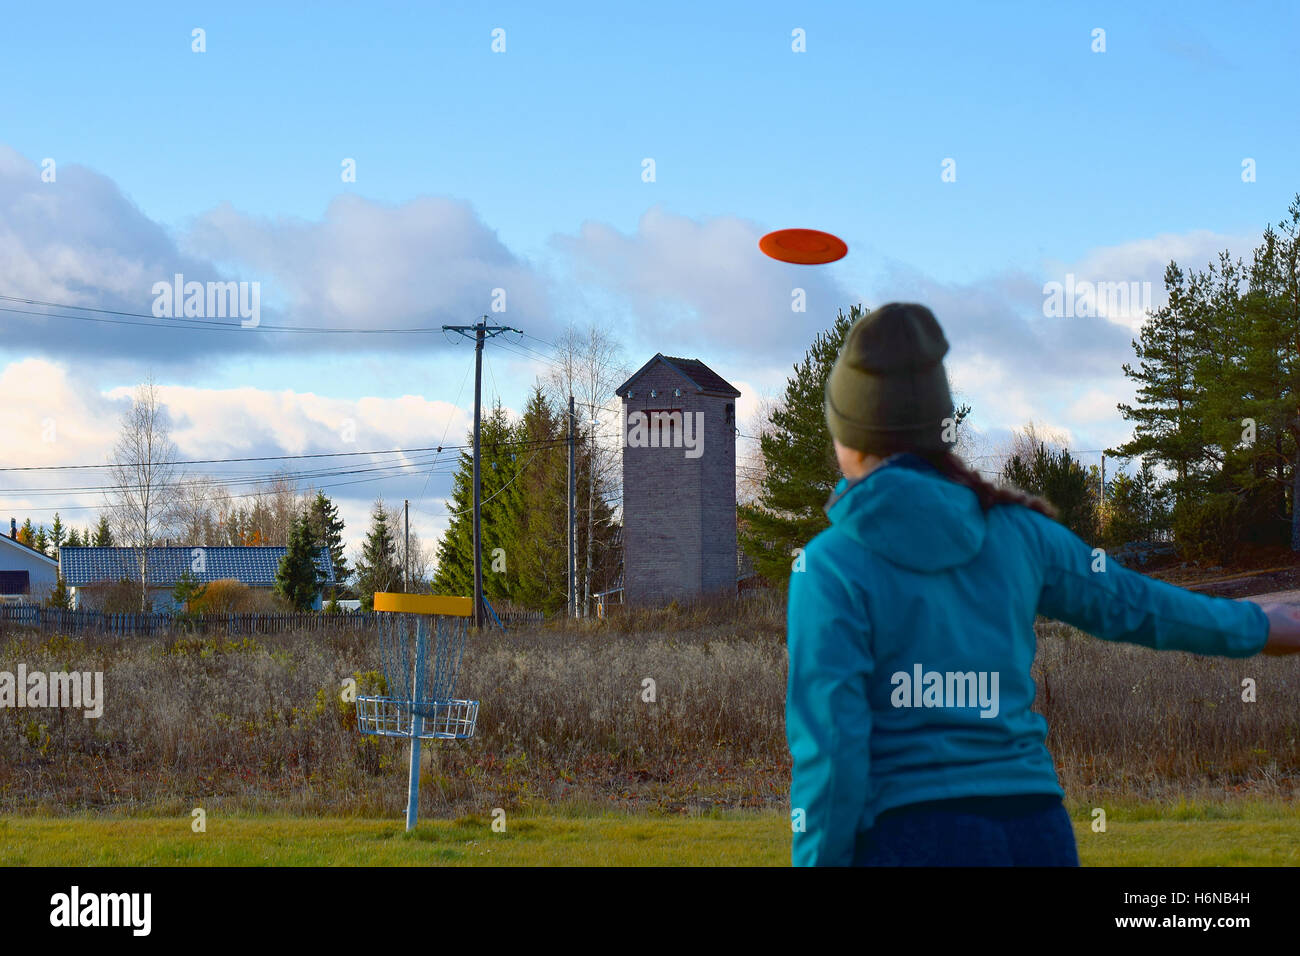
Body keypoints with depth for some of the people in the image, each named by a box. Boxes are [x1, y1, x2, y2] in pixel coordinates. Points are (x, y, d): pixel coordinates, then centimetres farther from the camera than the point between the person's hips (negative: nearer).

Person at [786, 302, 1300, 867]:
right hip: (1034, 841, 5)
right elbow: (1131, 603, 23)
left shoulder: (831, 566, -9)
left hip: (916, 853, -5)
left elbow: (830, 751, -14)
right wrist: (1254, 628, 42)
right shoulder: (1011, 532, 8)